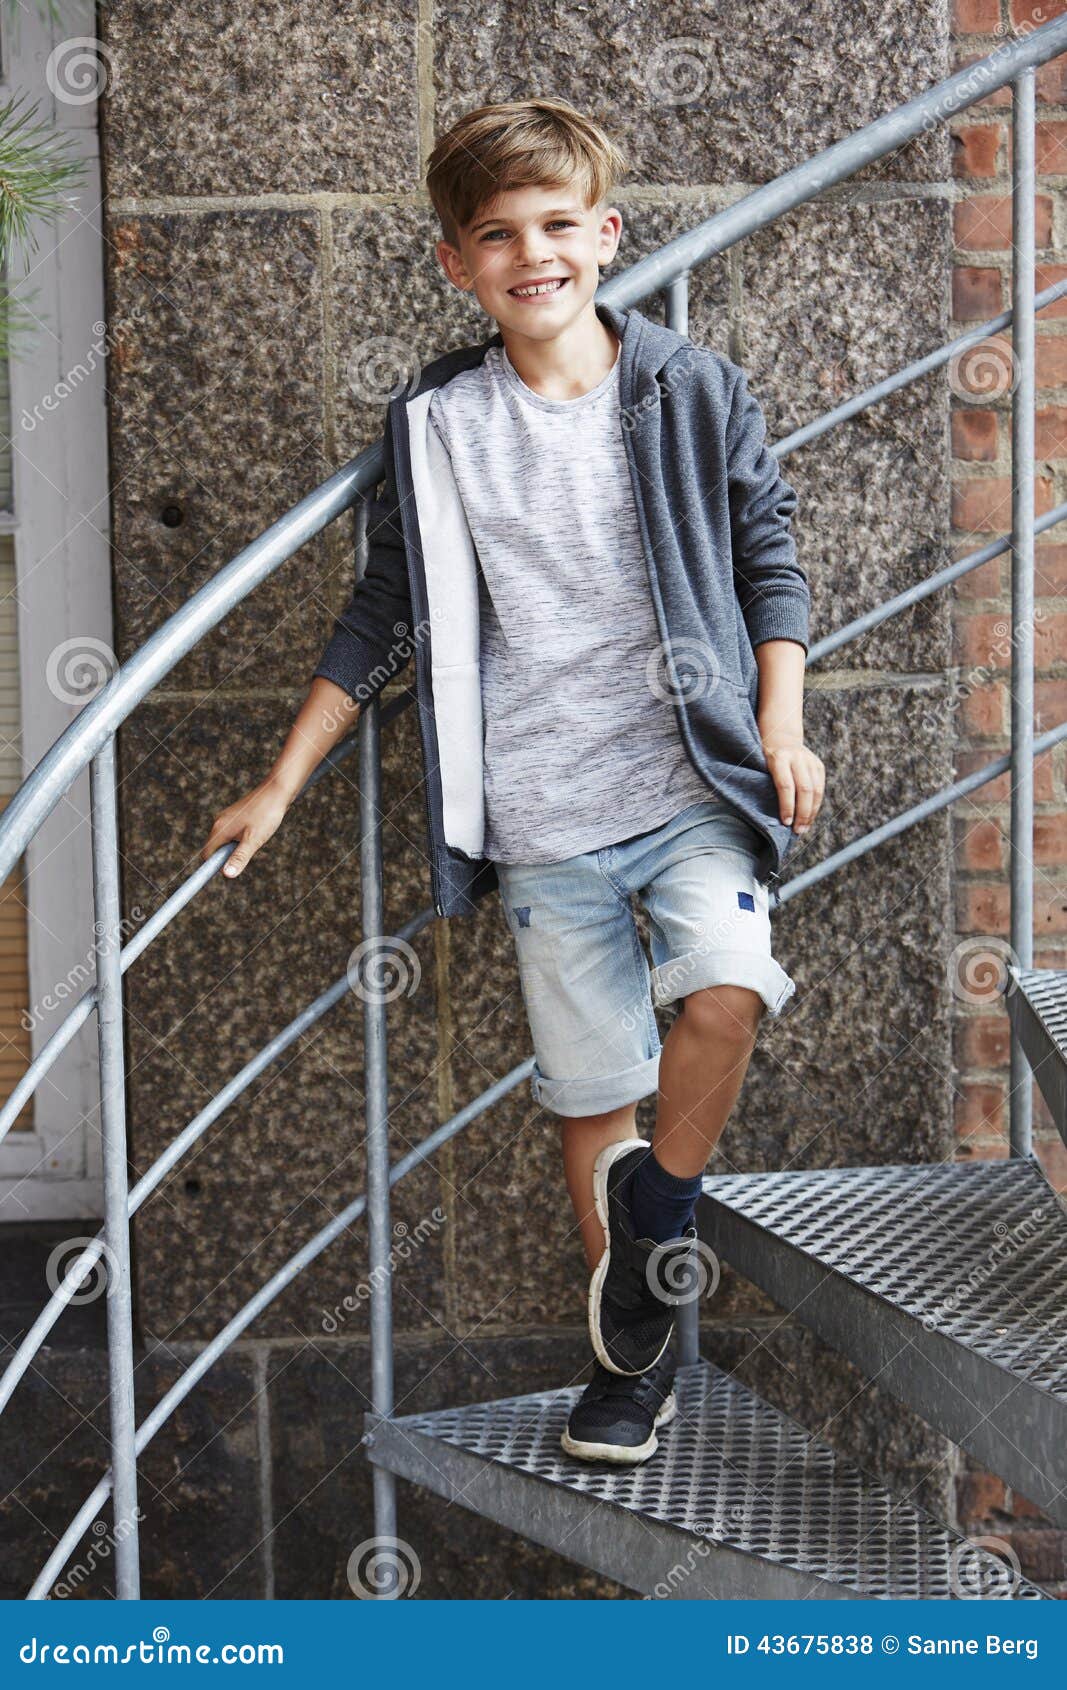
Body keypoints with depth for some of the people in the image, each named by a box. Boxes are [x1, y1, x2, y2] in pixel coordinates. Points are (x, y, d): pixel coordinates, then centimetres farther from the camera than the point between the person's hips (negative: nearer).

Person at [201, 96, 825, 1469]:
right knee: (591, 1091, 7)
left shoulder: (695, 391, 1)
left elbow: (768, 558, 9)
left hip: (692, 783, -1)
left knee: (725, 992, -27)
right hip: (543, 819, 1)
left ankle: (660, 1199, 3)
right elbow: (381, 616, 10)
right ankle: (636, 1356, 24)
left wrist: (781, 725, -3)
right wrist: (280, 785, 10)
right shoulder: (432, 426, 4)